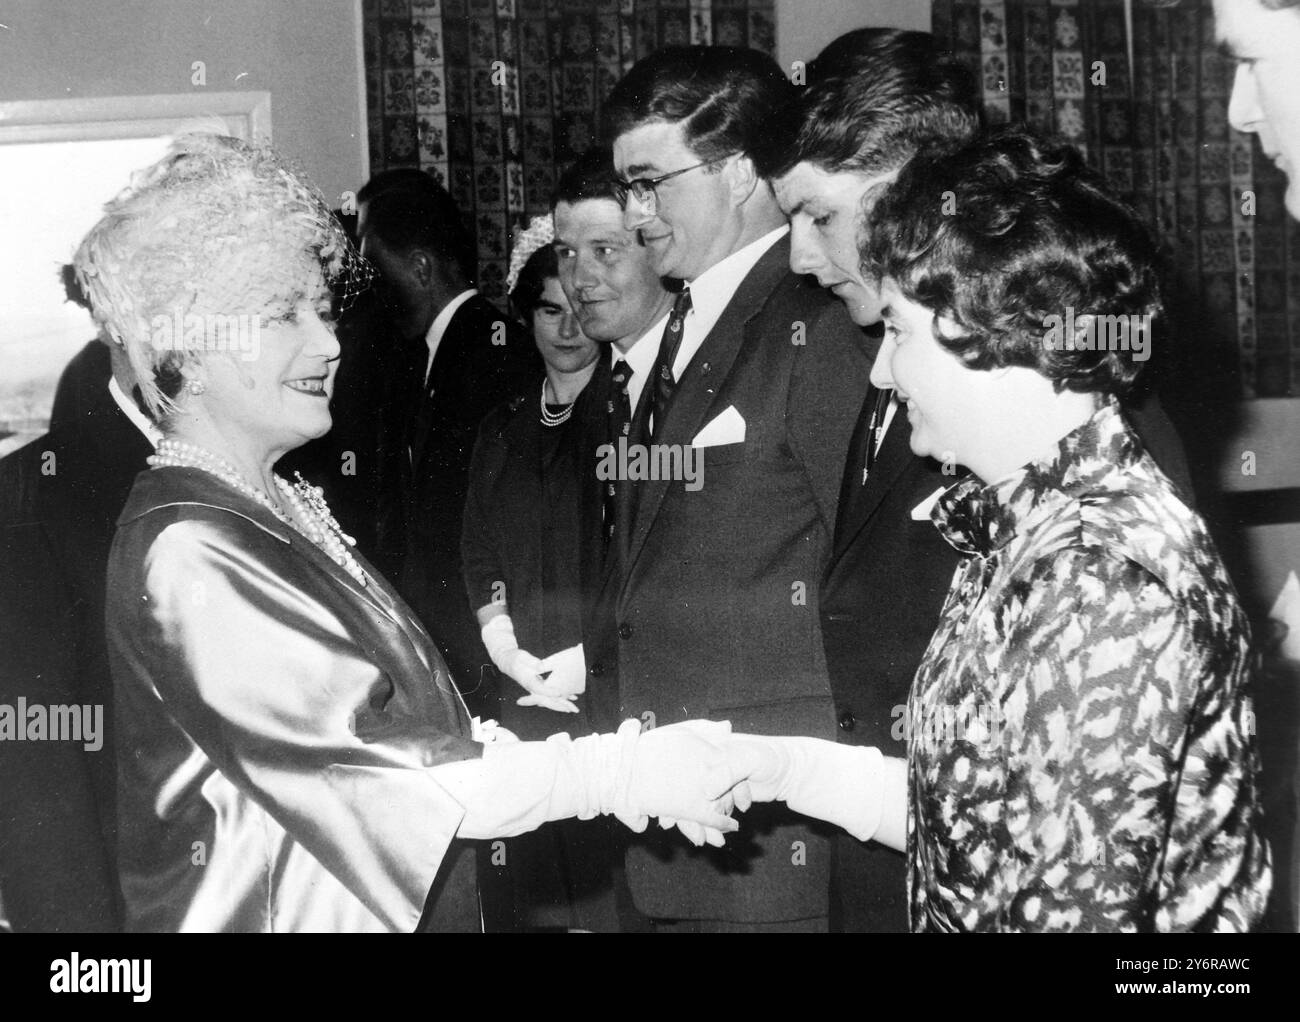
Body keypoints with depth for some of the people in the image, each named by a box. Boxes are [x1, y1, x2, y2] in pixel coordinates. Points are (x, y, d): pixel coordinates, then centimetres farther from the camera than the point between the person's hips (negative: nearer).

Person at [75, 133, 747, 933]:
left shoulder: (278, 509, 8)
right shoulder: (188, 556, -19)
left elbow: (398, 723, 5)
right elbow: (374, 776, -22)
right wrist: (617, 771, -19)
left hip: (413, 900, 8)